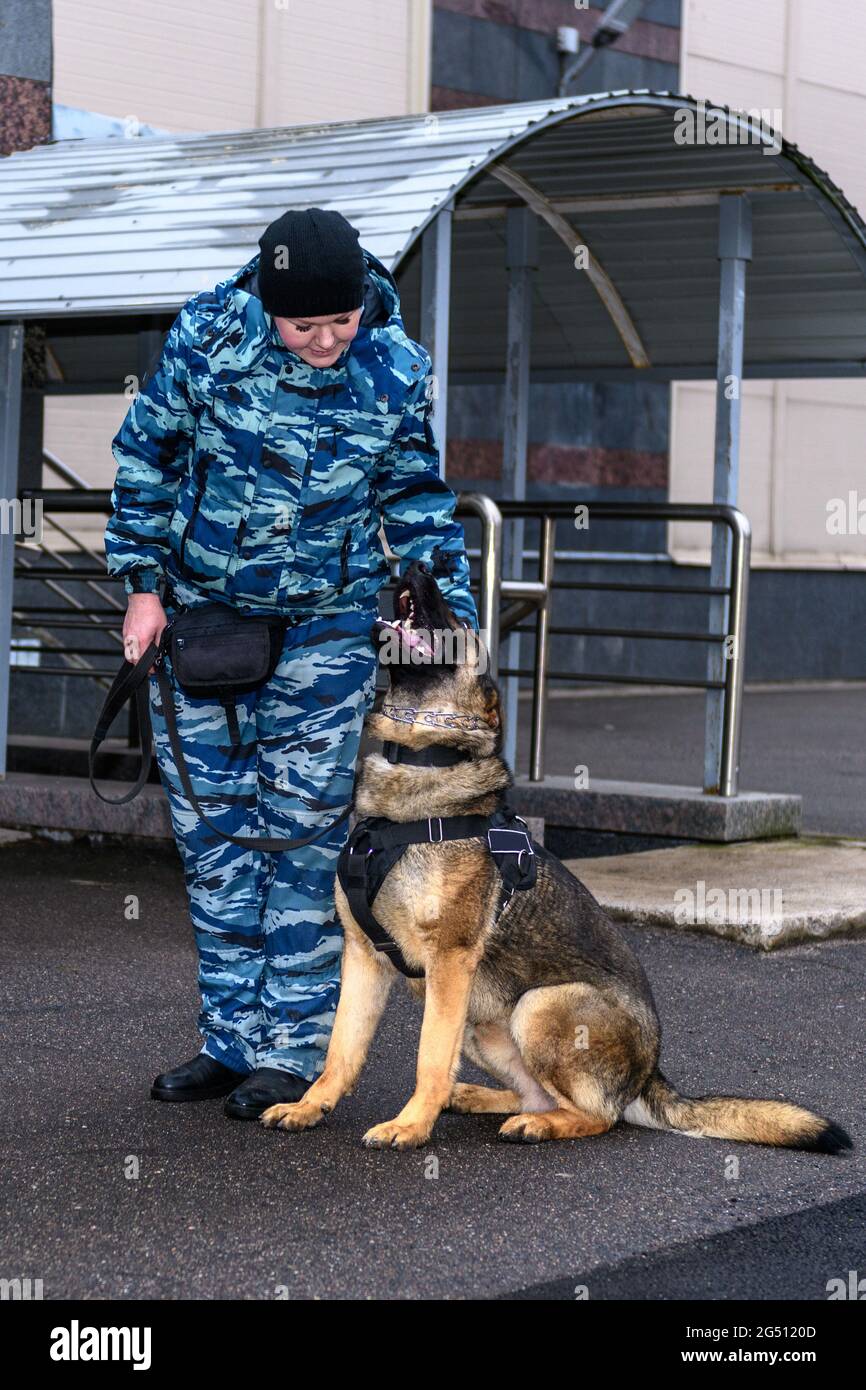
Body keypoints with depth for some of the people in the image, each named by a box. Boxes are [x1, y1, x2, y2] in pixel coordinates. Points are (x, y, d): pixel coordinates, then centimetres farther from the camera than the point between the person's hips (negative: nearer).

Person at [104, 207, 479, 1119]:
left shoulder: (394, 371, -9)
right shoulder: (208, 334, -11)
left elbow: (415, 500, 4)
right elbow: (147, 451, 1)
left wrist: (452, 617, -3)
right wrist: (142, 583, -2)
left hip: (325, 631, -1)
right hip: (198, 611, 2)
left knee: (305, 835, -1)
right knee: (211, 830, 6)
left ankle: (293, 1051, 7)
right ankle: (233, 1037, 16)